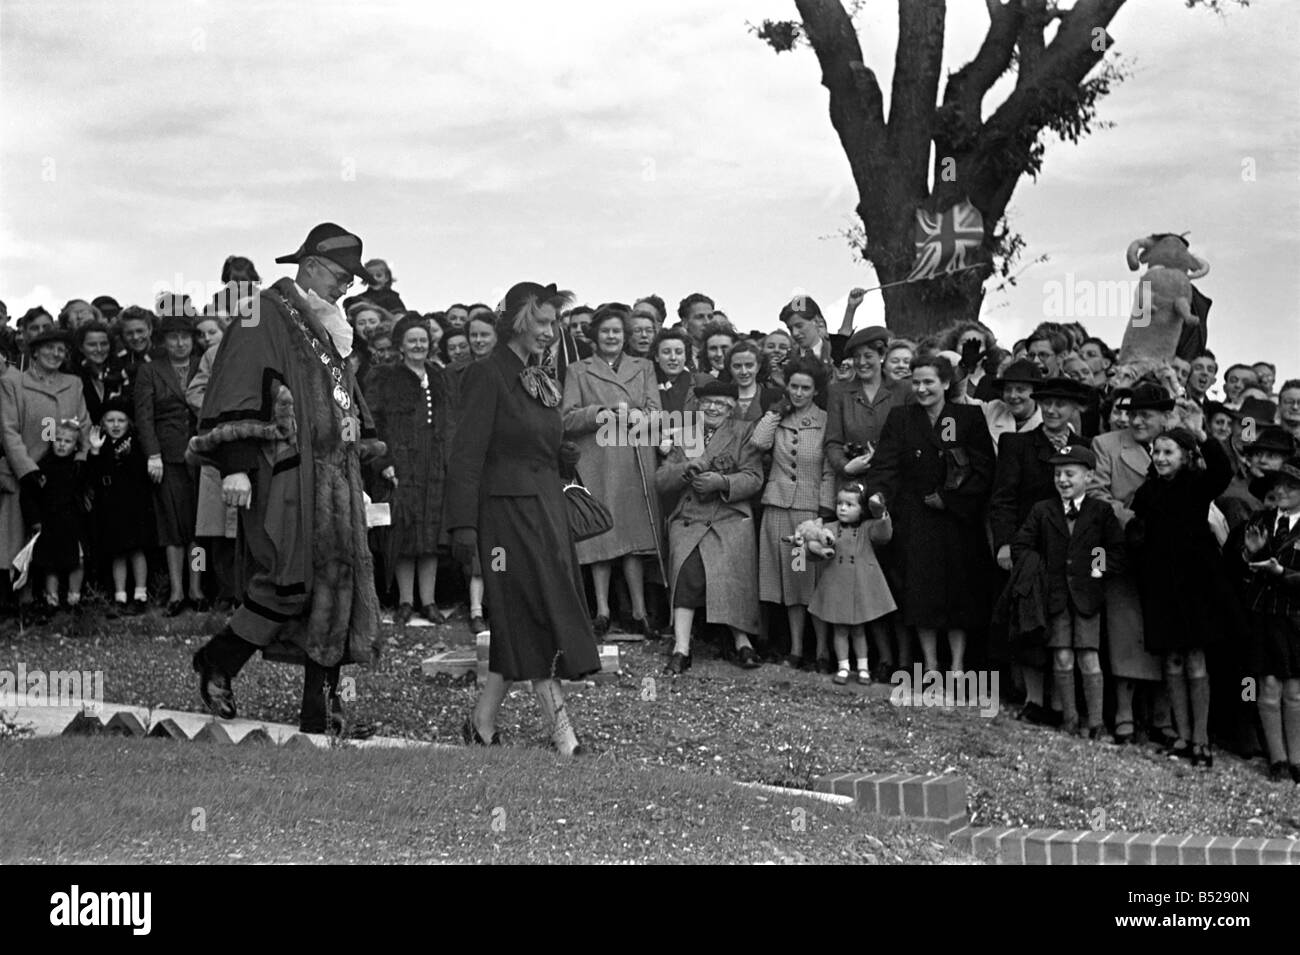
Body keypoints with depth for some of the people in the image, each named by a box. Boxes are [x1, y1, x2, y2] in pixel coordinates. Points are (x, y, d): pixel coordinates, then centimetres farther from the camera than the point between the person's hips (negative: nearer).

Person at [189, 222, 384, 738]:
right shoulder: (265, 316, -7)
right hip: (284, 479, -8)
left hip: (333, 478, 8)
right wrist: (234, 466, -24)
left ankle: (322, 707, 10)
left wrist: (371, 453, 22)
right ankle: (216, 661, 10)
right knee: (289, 586, -13)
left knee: (337, 585, 5)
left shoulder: (327, 328, 19)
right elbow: (235, 393, -16)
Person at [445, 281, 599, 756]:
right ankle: (562, 731, -3)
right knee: (537, 616, -6)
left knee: (522, 623, 8)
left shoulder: (540, 378, 16)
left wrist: (566, 458, 3)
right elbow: (466, 454, -14)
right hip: (508, 509, -8)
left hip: (547, 510, 8)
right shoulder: (489, 374, -10)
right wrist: (464, 524, -19)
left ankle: (482, 722, 17)